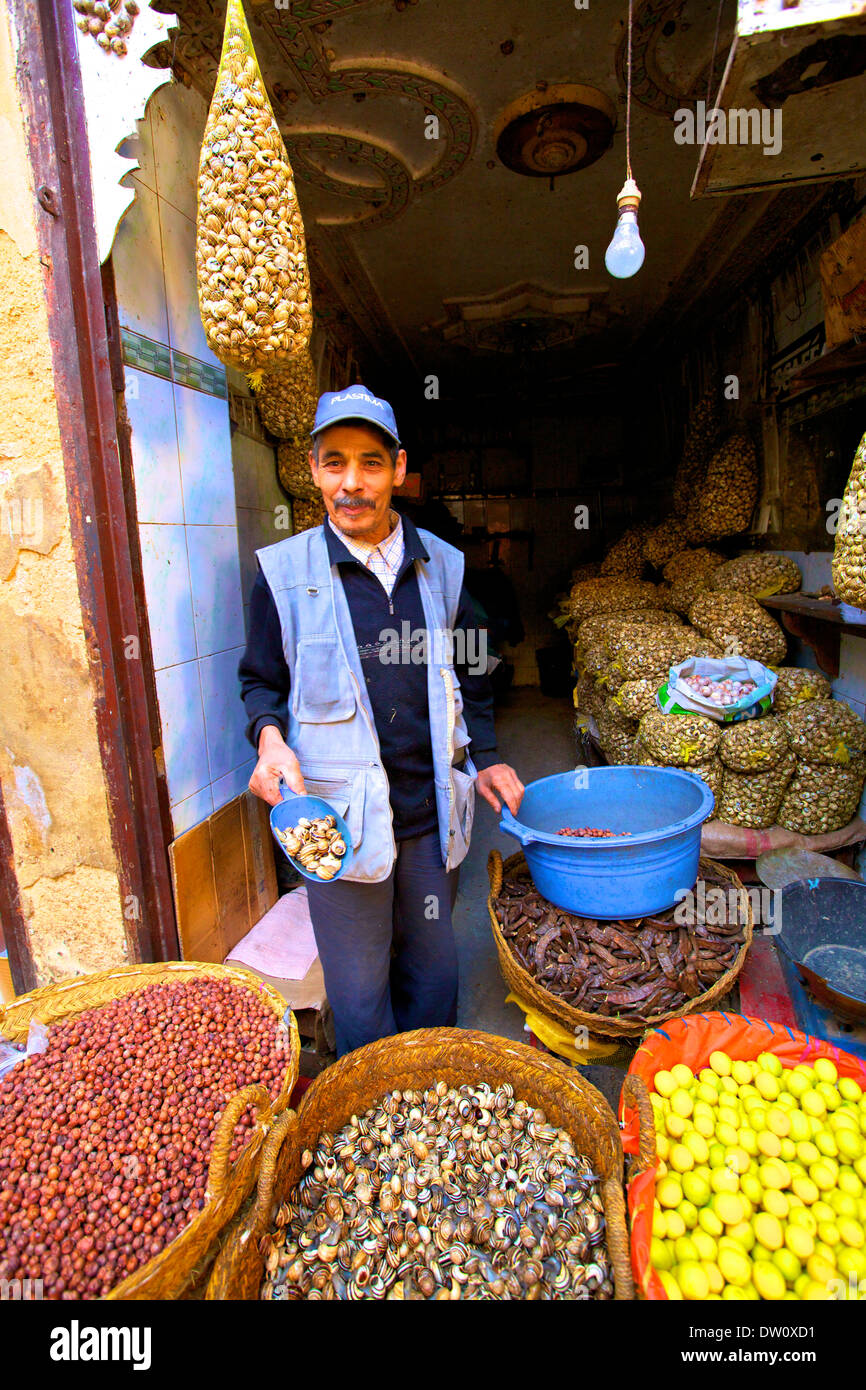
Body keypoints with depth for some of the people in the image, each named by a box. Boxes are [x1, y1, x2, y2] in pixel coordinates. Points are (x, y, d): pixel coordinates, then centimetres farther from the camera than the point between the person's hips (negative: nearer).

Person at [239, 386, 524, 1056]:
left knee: (434, 970, 19)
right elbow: (260, 681, 6)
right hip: (340, 816, -3)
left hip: (433, 811, 3)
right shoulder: (285, 571, -3)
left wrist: (485, 757, 8)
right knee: (360, 992, 9)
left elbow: (471, 674, 17)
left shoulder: (441, 565, 6)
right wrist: (271, 736, -14)